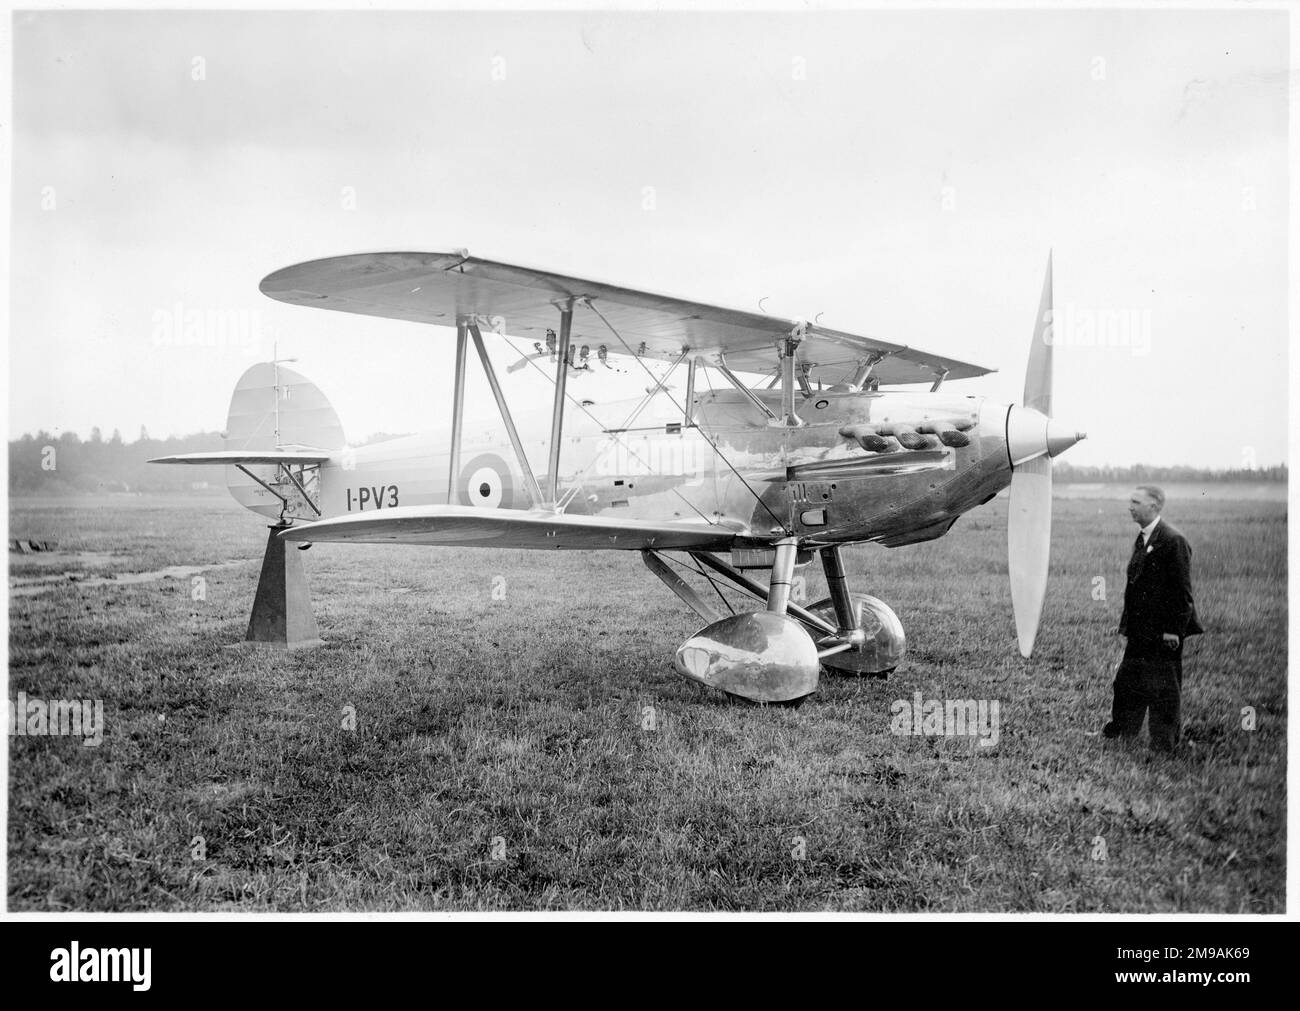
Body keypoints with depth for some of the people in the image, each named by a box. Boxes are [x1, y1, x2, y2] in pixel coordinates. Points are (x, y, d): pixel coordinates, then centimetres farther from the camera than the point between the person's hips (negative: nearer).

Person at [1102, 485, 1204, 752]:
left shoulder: (1173, 541, -16)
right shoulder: (1142, 539, 12)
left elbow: (1182, 590, -17)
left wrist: (1173, 629, -18)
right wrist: (1128, 623, 15)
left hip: (1164, 632, -9)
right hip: (1141, 630, 9)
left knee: (1164, 688, 3)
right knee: (1127, 681, 14)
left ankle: (1164, 743, 15)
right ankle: (1119, 732, 26)